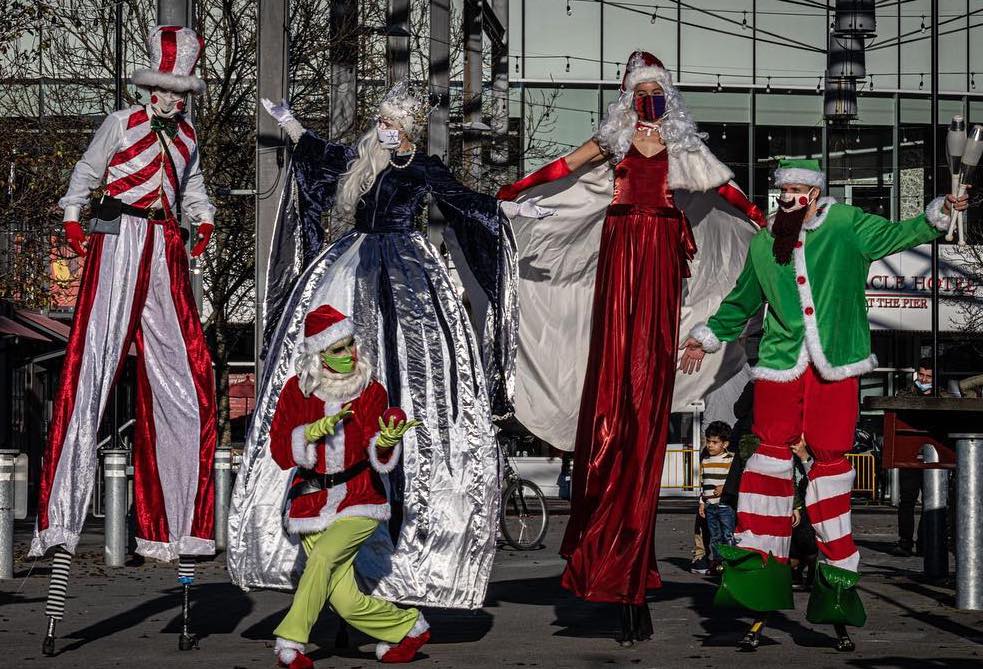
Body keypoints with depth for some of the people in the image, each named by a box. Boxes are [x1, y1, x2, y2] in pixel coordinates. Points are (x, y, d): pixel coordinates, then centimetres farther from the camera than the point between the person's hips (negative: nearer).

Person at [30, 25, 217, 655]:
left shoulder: (187, 135, 17)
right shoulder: (120, 125, 5)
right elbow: (85, 175, 7)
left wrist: (204, 221, 4)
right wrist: (73, 222, -7)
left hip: (166, 251, 5)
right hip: (117, 242, -5)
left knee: (182, 379, 3)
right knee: (91, 369, -15)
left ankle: (177, 526, 11)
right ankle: (63, 526, -22)